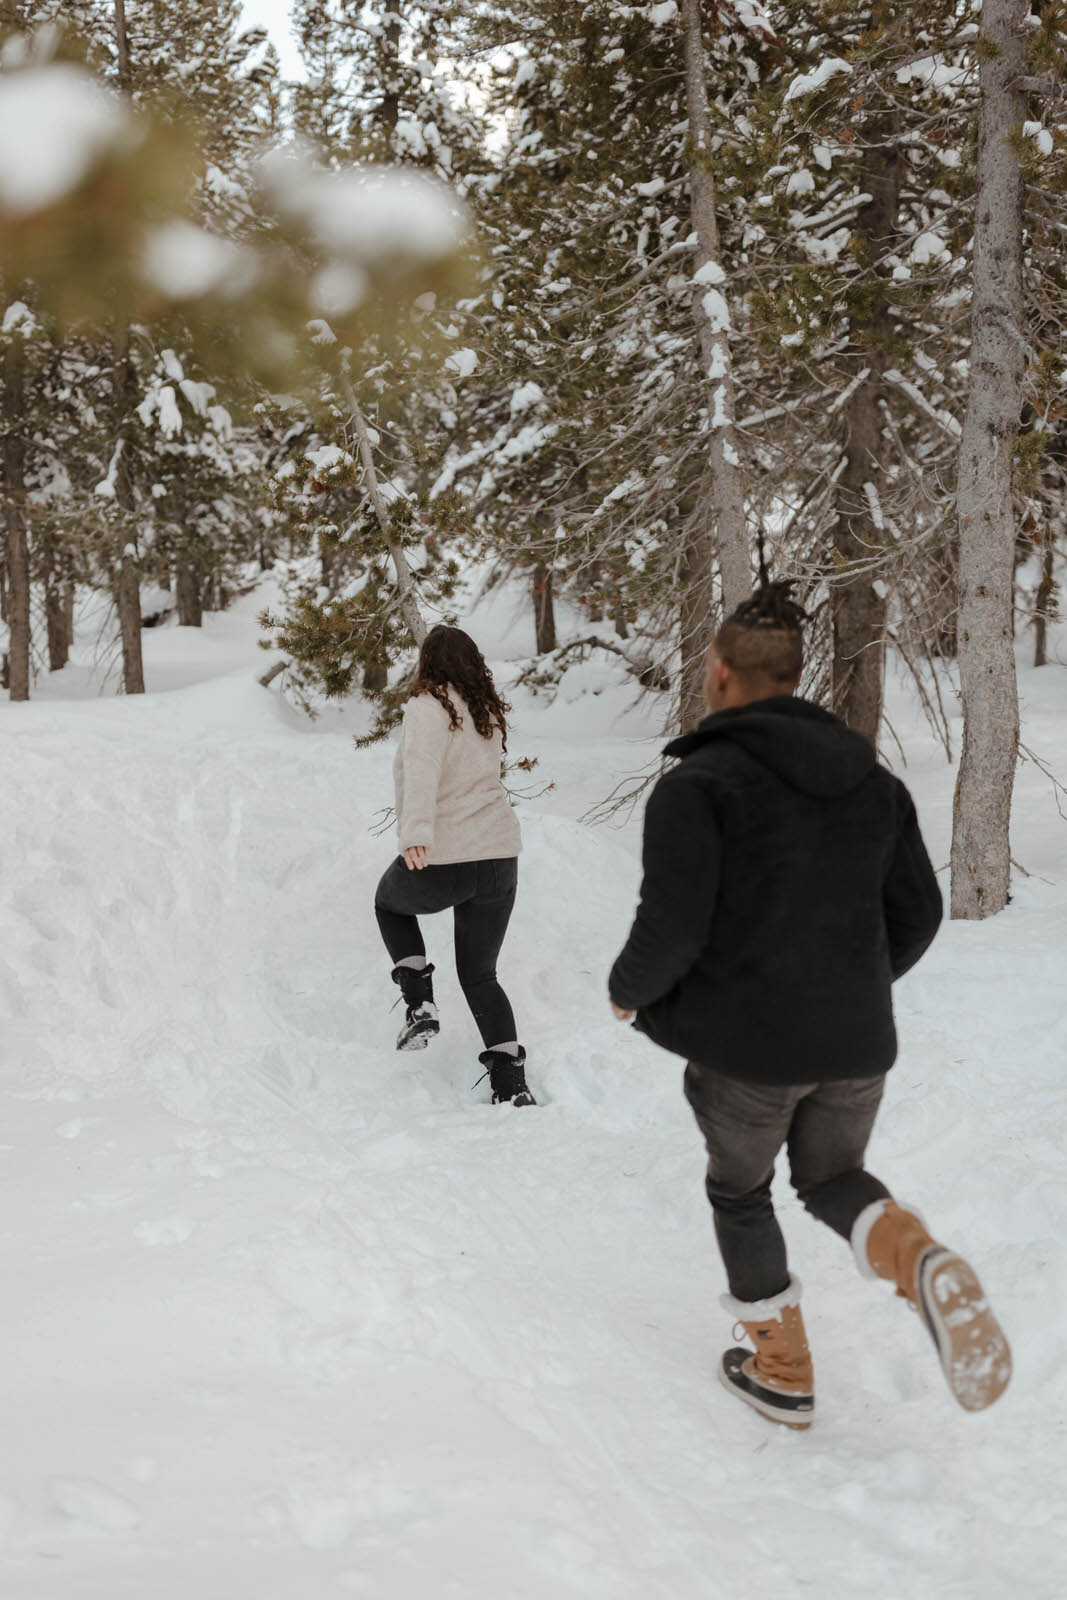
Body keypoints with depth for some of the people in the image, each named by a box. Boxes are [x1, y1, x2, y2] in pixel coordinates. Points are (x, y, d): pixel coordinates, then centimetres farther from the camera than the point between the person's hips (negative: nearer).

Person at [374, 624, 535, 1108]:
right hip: (501, 855, 5)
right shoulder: (490, 713, 11)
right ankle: (512, 1084, 8)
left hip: (439, 863, -5)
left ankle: (419, 1004, 14)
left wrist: (416, 835, -36)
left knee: (390, 902, 29)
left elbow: (421, 769, -25)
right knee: (480, 974, 17)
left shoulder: (428, 707, -9)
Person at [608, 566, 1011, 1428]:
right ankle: (918, 1255, -8)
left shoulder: (697, 783, -14)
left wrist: (627, 992, 2)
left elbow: (672, 929, -18)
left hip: (746, 1045, -4)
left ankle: (782, 1373, 28)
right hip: (857, 1042, 5)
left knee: (740, 1192, 20)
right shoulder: (871, 778, 5)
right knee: (832, 1178, 24)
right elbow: (917, 913, 8)